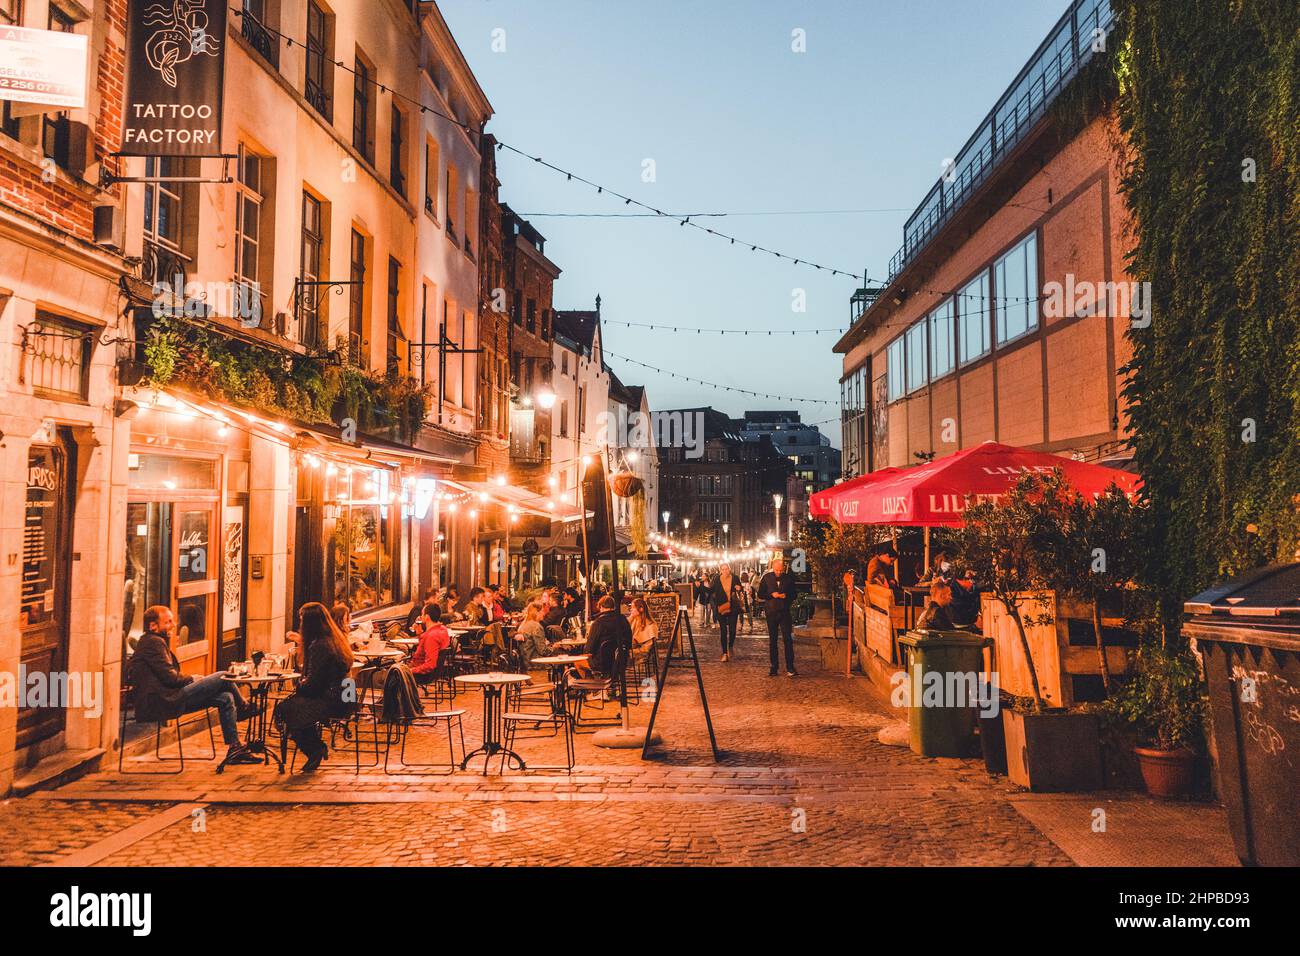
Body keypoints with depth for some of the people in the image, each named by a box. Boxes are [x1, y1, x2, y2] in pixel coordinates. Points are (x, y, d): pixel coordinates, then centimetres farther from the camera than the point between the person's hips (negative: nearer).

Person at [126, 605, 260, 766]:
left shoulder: (150, 641, 23)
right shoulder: (153, 642, -11)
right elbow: (170, 677, -17)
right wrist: (191, 679, 0)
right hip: (161, 702, -11)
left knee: (226, 698, 2)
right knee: (222, 678, -12)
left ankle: (234, 749, 0)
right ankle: (244, 710, 14)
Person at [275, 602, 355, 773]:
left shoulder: (319, 646, -19)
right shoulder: (335, 639, 10)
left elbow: (312, 683, -17)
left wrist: (299, 685, 1)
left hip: (332, 701, -10)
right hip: (344, 697, 10)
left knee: (284, 709, 0)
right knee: (292, 701, 18)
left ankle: (314, 750, 14)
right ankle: (317, 748, 21)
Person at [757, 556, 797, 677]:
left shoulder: (789, 578, 3)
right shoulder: (767, 578, 2)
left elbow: (794, 594, 9)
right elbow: (760, 595, 4)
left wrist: (786, 596, -11)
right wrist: (771, 595, -13)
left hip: (785, 612, -1)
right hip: (771, 612, 1)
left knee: (788, 639, -7)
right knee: (772, 640, 6)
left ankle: (790, 667, -4)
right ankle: (774, 667, 12)